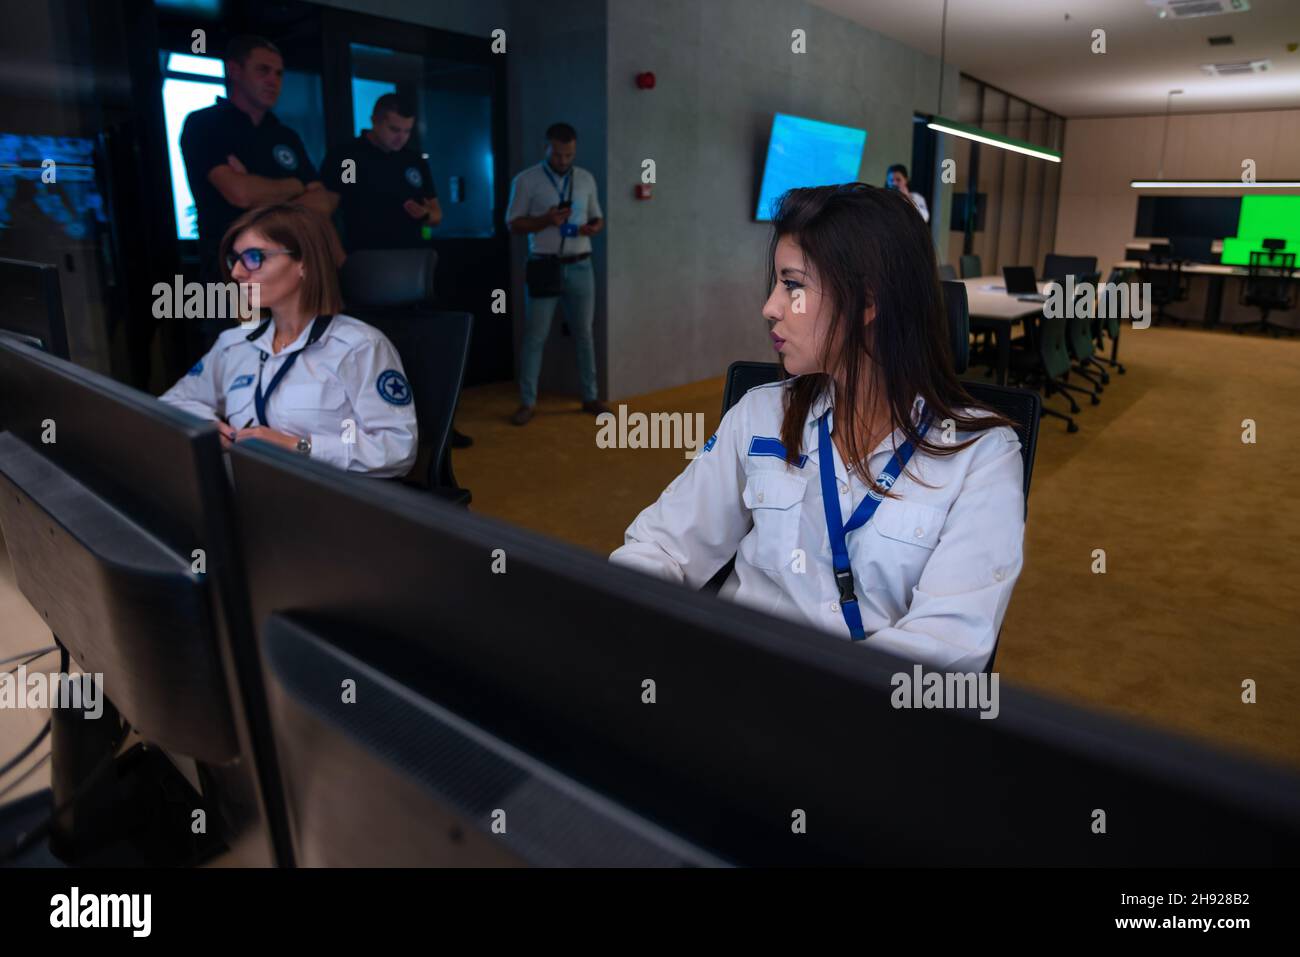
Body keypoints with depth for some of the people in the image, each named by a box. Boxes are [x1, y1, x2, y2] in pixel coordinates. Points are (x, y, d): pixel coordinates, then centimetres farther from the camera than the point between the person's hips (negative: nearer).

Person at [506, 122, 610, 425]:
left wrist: (594, 227, -8)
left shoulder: (586, 179, 10)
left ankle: (590, 397, 17)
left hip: (580, 266, 4)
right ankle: (527, 402, 4)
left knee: (584, 333, 8)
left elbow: (598, 217, 17)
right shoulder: (526, 180, -2)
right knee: (535, 335, -2)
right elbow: (514, 224, -3)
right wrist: (546, 220, -19)